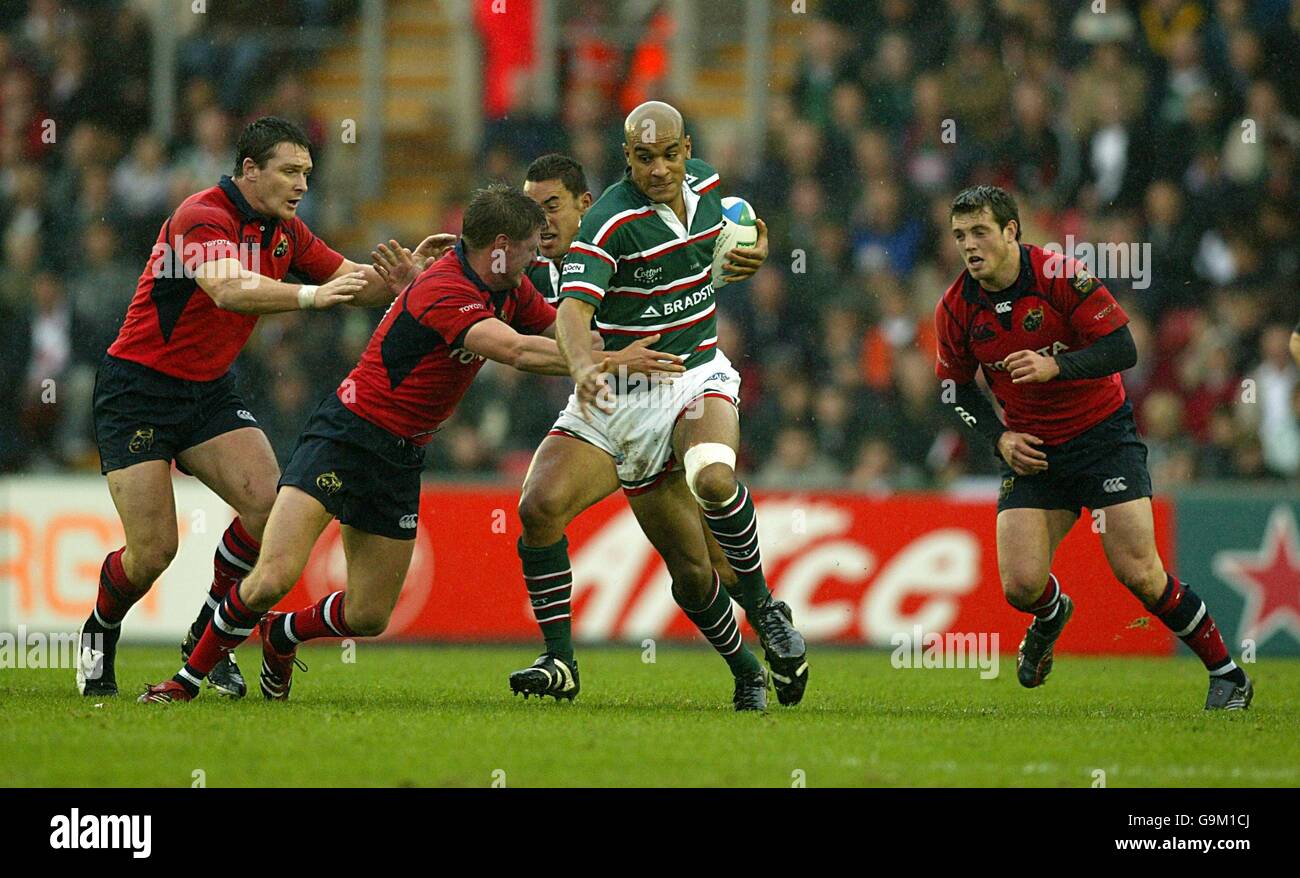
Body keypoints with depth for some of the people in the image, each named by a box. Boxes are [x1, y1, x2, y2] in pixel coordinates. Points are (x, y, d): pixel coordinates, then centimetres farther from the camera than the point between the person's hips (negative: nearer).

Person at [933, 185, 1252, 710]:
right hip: (1031, 450, 3)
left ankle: (1227, 674, 6)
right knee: (1020, 585, -12)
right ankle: (1051, 616, 28)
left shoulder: (1061, 275, -17)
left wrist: (1055, 365, -32)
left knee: (1139, 573, -12)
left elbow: (1122, 349, -17)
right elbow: (956, 386, 10)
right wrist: (1000, 437, -5)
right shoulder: (956, 308, -5)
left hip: (1102, 434, -3)